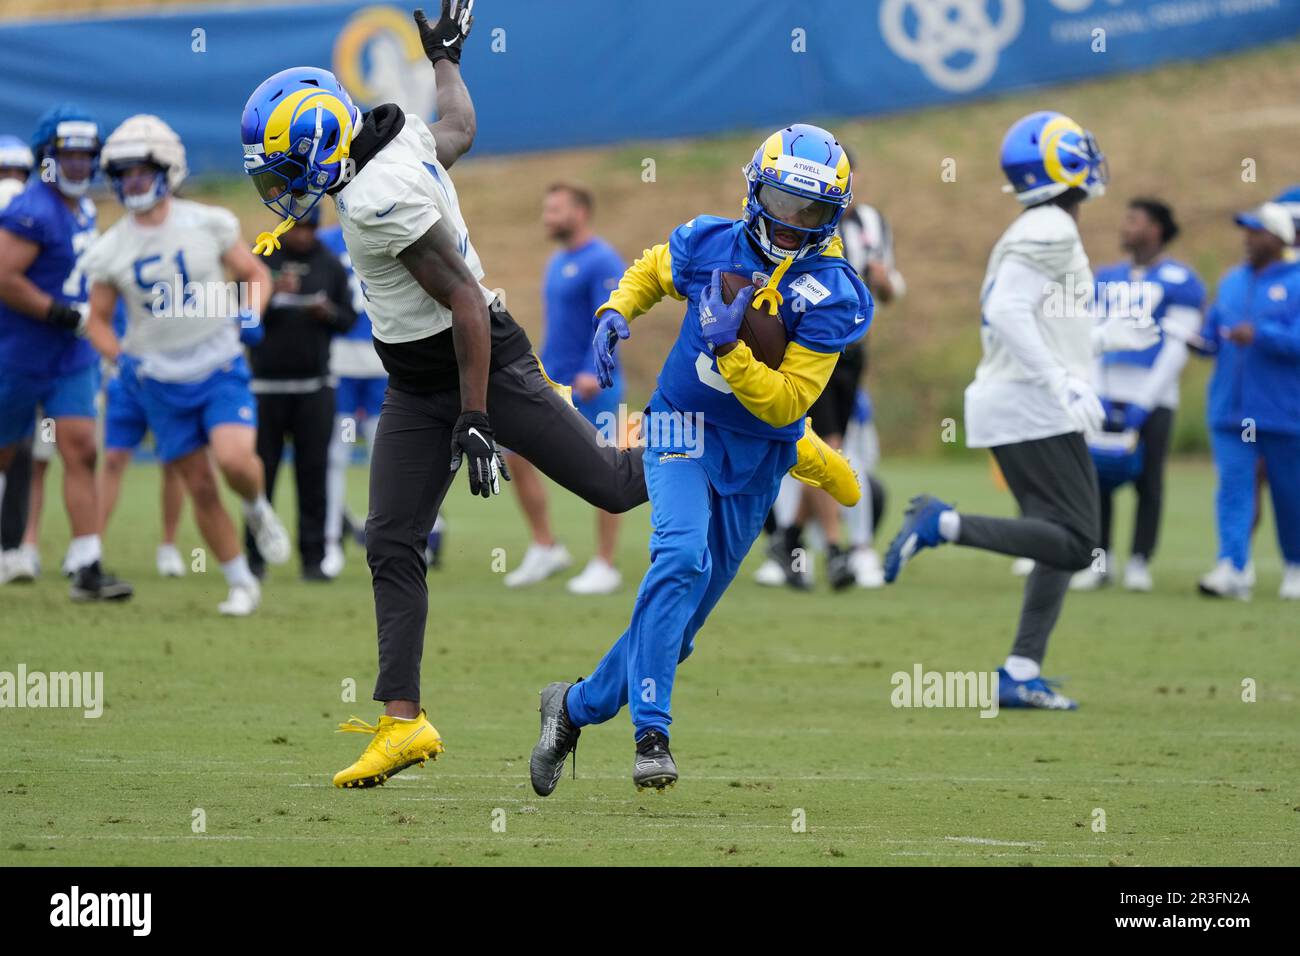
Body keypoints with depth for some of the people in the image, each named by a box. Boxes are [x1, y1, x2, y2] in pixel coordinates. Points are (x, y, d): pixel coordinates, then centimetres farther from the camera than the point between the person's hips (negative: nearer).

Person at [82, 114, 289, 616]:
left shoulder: (208, 224, -7)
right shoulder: (110, 251, -3)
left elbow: (256, 274, 6)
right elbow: (98, 319, 8)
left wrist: (249, 313, -14)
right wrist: (119, 358, -11)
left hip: (220, 370, -2)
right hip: (160, 382, 2)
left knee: (234, 459, -25)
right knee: (201, 490, 4)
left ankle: (258, 509, 10)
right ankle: (241, 584, 19)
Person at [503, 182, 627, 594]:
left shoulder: (602, 262, -12)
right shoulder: (557, 262, 15)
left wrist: (593, 372, -30)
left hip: (590, 387, -9)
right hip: (551, 382, 9)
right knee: (516, 454, 2)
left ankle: (604, 567, 4)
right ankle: (545, 549, 12)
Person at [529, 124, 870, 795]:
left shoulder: (833, 296, -16)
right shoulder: (709, 243, -8)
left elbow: (785, 403, -20)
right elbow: (650, 270, 16)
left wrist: (727, 349, -32)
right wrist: (615, 313, -3)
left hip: (755, 460, 1)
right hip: (684, 429, -1)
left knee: (685, 611, 8)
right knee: (682, 556, -28)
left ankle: (578, 704, 28)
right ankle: (650, 732, -29)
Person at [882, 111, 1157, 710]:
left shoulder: (1037, 232, 18)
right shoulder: (1051, 230, -11)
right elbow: (1008, 312, -22)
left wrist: (1103, 339, 26)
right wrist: (1065, 385, -25)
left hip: (1008, 408, 10)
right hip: (1032, 409, -10)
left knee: (1064, 542, 11)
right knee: (1074, 542, -11)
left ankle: (1020, 673, 7)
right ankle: (943, 524, -16)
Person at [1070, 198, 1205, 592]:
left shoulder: (1179, 282, -3)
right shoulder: (1107, 279, 14)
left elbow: (1176, 349, -7)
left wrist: (1143, 404, -12)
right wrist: (1096, 394, -2)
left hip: (1152, 396, -5)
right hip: (1107, 393, 5)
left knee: (1148, 483, -1)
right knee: (1097, 479, 1)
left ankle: (1139, 563, 5)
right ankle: (1099, 561, 7)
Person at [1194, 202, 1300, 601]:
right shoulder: (1231, 281, 15)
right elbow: (1212, 331, 19)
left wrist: (1259, 335, -25)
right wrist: (1201, 340, -2)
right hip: (1230, 411, 4)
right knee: (1232, 486, -9)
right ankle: (1232, 568, -18)